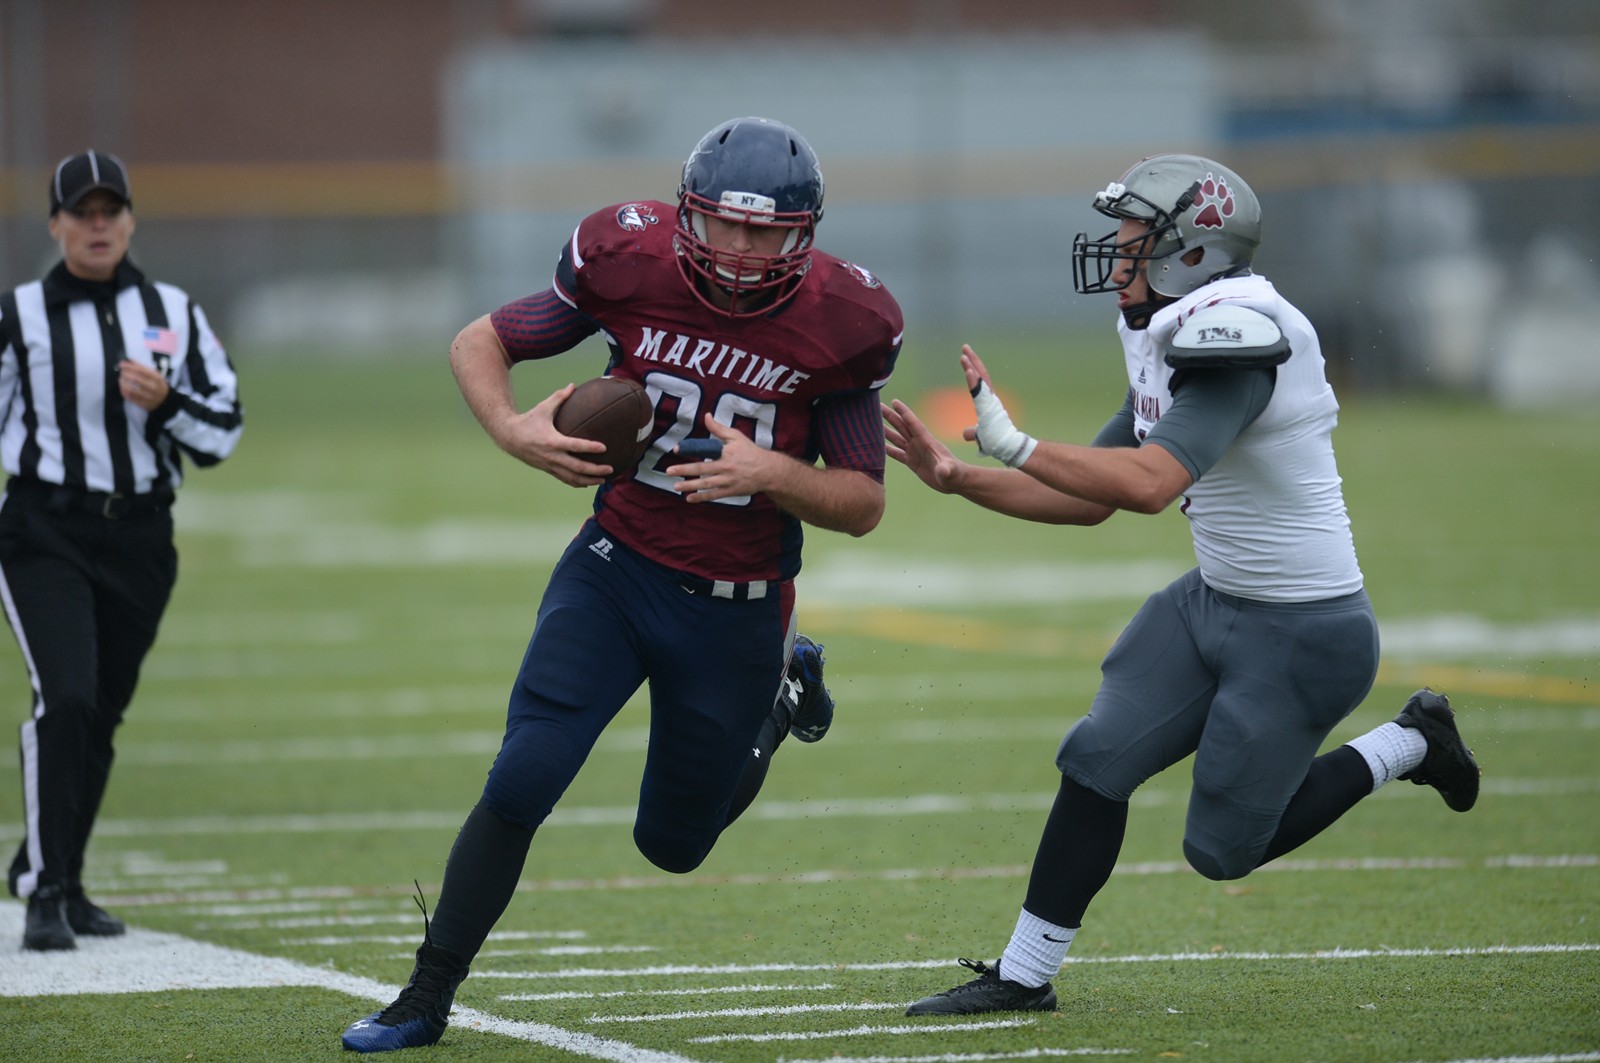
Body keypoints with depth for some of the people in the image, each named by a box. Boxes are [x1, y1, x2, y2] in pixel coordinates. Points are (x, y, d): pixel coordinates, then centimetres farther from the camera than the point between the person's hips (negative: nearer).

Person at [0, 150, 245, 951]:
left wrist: (165, 401, -12)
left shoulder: (175, 313, 8)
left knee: (102, 713, 9)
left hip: (141, 539, 4)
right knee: (66, 697, -19)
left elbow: (223, 430, 7)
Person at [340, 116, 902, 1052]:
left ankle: (784, 690, 42)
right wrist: (514, 430, -20)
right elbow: (479, 343, 1)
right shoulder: (631, 268, -13)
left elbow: (864, 504, -7)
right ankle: (427, 999, -1)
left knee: (675, 842, 14)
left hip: (735, 612, 0)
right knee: (522, 782, -16)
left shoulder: (837, 324, -14)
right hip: (615, 572, 0)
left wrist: (772, 473, -27)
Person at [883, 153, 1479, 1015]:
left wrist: (1012, 444, -33)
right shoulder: (1174, 346, 6)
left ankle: (1404, 748, 20)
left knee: (1224, 848, 3)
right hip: (1216, 602, 9)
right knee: (1098, 764, 0)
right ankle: (1024, 977, 8)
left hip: (1304, 635, -9)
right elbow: (1088, 500, 12)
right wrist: (955, 477, 3)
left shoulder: (1238, 343, -25)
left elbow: (1149, 484, -37)